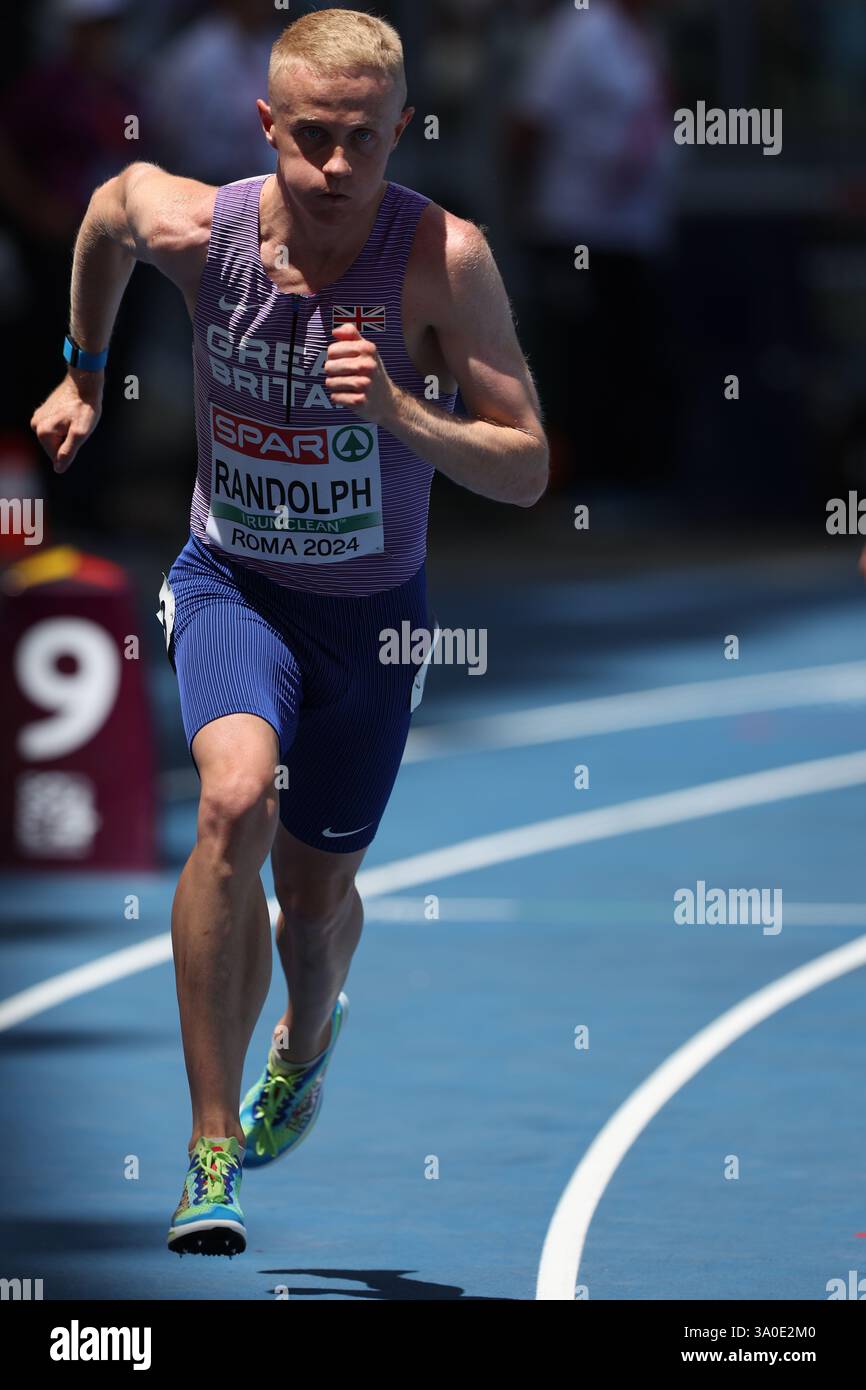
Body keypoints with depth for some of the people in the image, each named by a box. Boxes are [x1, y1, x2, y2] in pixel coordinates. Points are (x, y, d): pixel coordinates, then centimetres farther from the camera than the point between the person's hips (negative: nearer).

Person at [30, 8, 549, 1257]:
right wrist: (84, 375, 20)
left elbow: (528, 472, -20)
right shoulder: (192, 226, -19)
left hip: (373, 611, 0)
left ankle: (306, 1039, 55)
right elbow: (110, 199, 8)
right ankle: (213, 1152, -20)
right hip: (232, 583, 0)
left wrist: (401, 416, -38)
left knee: (317, 890, 15)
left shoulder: (444, 259, -23)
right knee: (235, 802, -29)